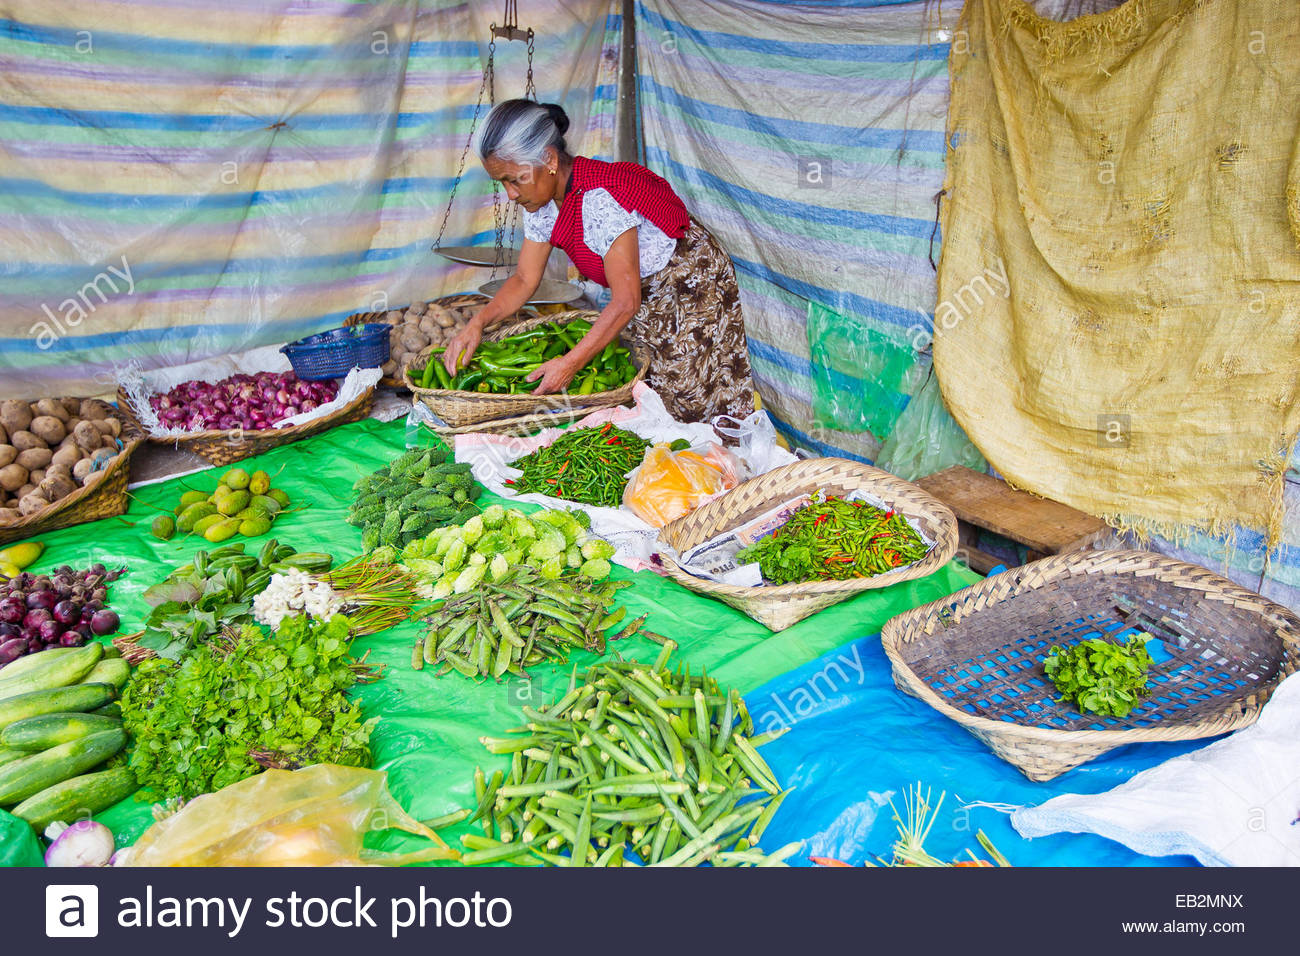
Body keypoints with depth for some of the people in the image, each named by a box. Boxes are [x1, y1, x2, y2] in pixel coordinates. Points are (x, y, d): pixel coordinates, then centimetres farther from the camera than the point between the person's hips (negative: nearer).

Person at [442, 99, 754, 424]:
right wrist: (477, 323, -16)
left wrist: (570, 363, -35)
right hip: (647, 289, 8)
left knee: (684, 403, -4)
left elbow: (625, 302, -33)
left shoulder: (600, 200, -34)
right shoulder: (543, 203, -8)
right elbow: (525, 279, 0)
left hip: (691, 283, -8)